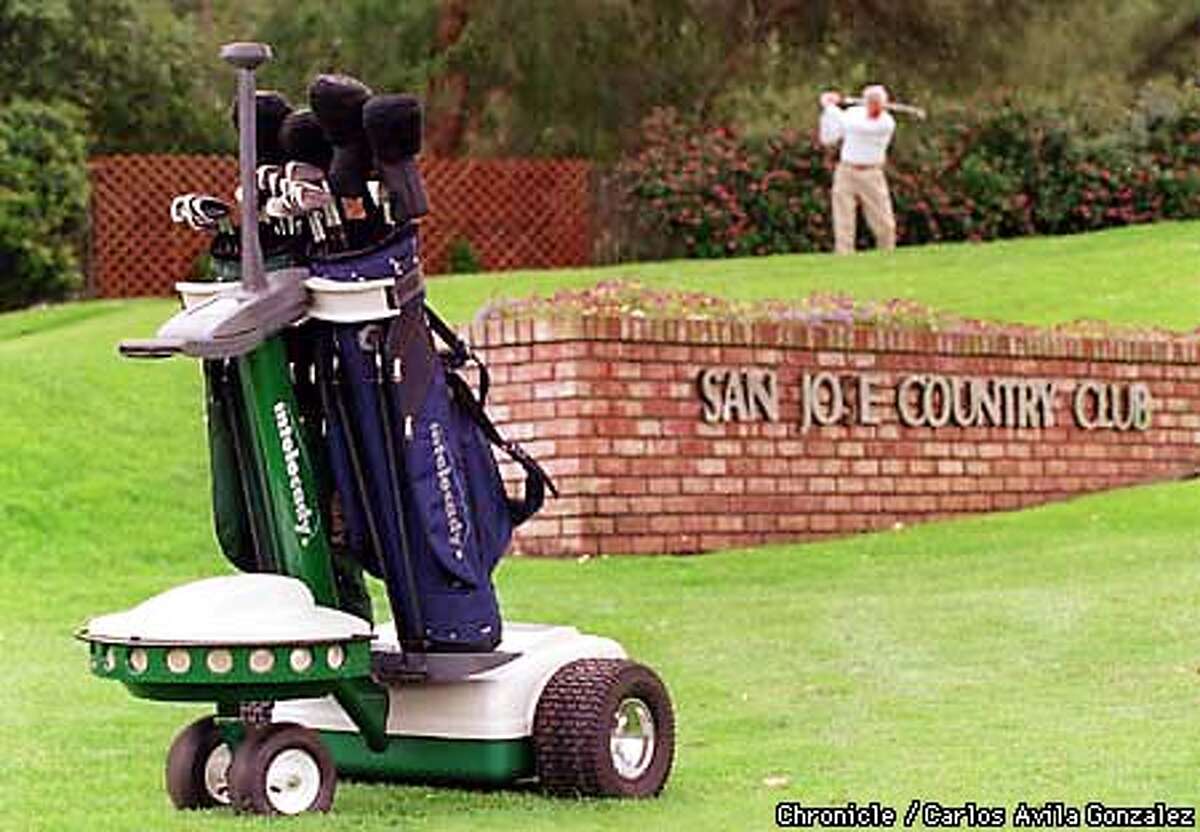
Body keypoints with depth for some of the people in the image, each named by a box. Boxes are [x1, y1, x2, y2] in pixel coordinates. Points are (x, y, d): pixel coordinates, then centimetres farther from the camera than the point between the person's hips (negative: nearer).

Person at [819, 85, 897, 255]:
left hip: (871, 176, -2)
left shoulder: (887, 123, -12)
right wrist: (826, 110, -5)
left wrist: (832, 107, -15)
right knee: (844, 224, -6)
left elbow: (854, 126, -24)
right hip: (845, 173, 2)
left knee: (885, 226, 1)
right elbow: (827, 138, 5)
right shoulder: (853, 113, 2)